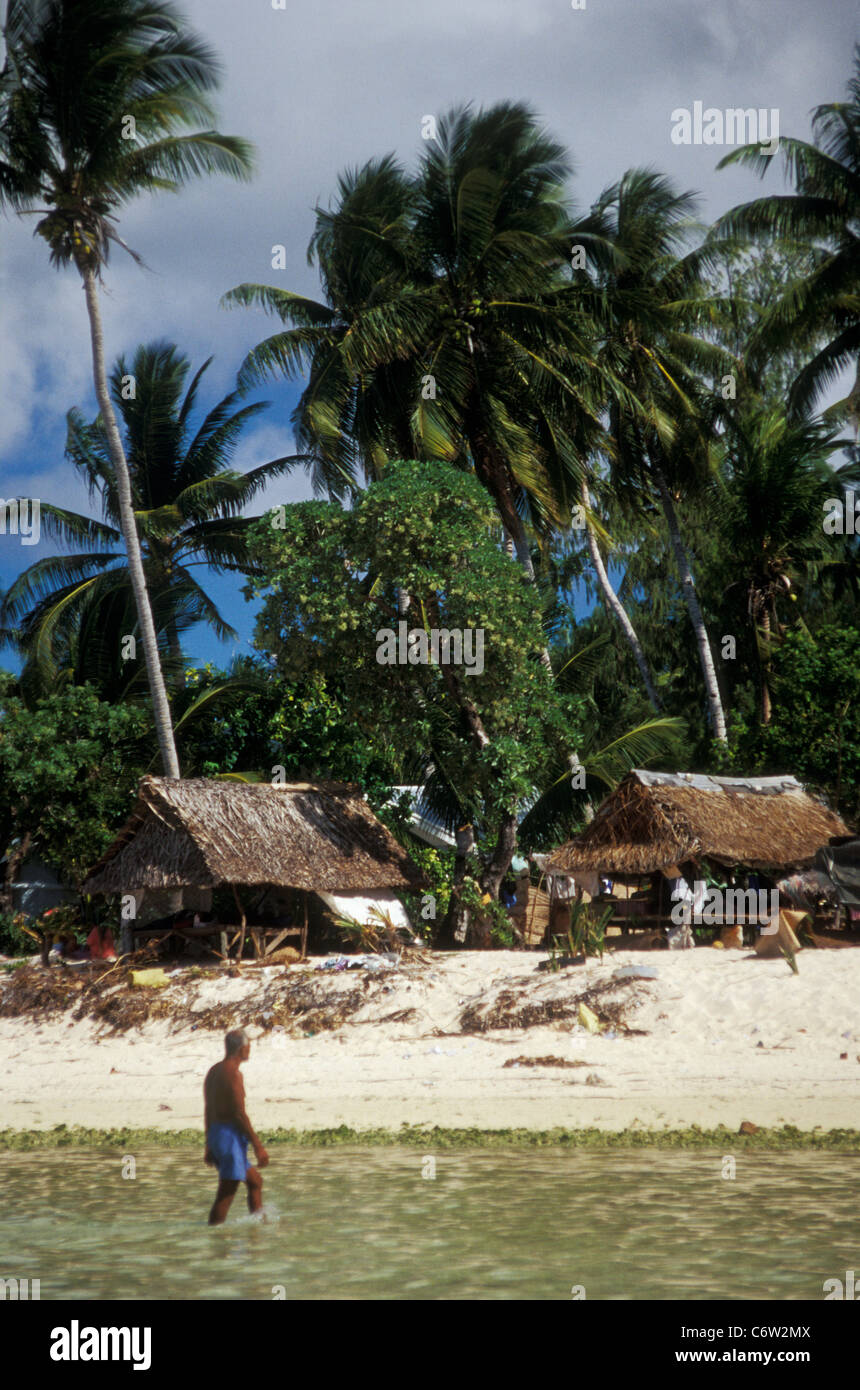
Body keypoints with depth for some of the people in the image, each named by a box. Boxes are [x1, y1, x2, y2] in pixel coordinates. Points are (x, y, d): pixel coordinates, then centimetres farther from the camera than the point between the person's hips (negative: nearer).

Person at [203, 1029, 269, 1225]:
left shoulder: (213, 1071, 14)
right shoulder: (233, 1073, -15)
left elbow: (208, 1112, 18)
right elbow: (240, 1114, -19)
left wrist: (209, 1146, 24)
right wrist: (258, 1146, -15)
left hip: (215, 1134, 10)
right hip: (231, 1136, -10)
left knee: (255, 1181, 18)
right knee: (226, 1194, -8)